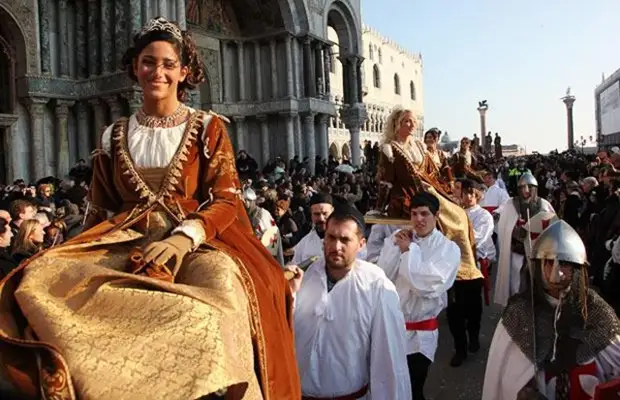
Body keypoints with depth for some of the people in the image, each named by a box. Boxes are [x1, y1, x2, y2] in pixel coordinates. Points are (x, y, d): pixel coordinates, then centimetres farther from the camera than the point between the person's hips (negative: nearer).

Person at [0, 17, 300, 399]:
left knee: (221, 286, -38)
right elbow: (101, 209, 18)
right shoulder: (114, 136, 15)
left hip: (199, 241, -2)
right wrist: (83, 252, 0)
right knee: (41, 282, -25)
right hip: (127, 243, 3)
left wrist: (182, 239, -20)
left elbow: (227, 200, -3)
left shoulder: (208, 128, 6)